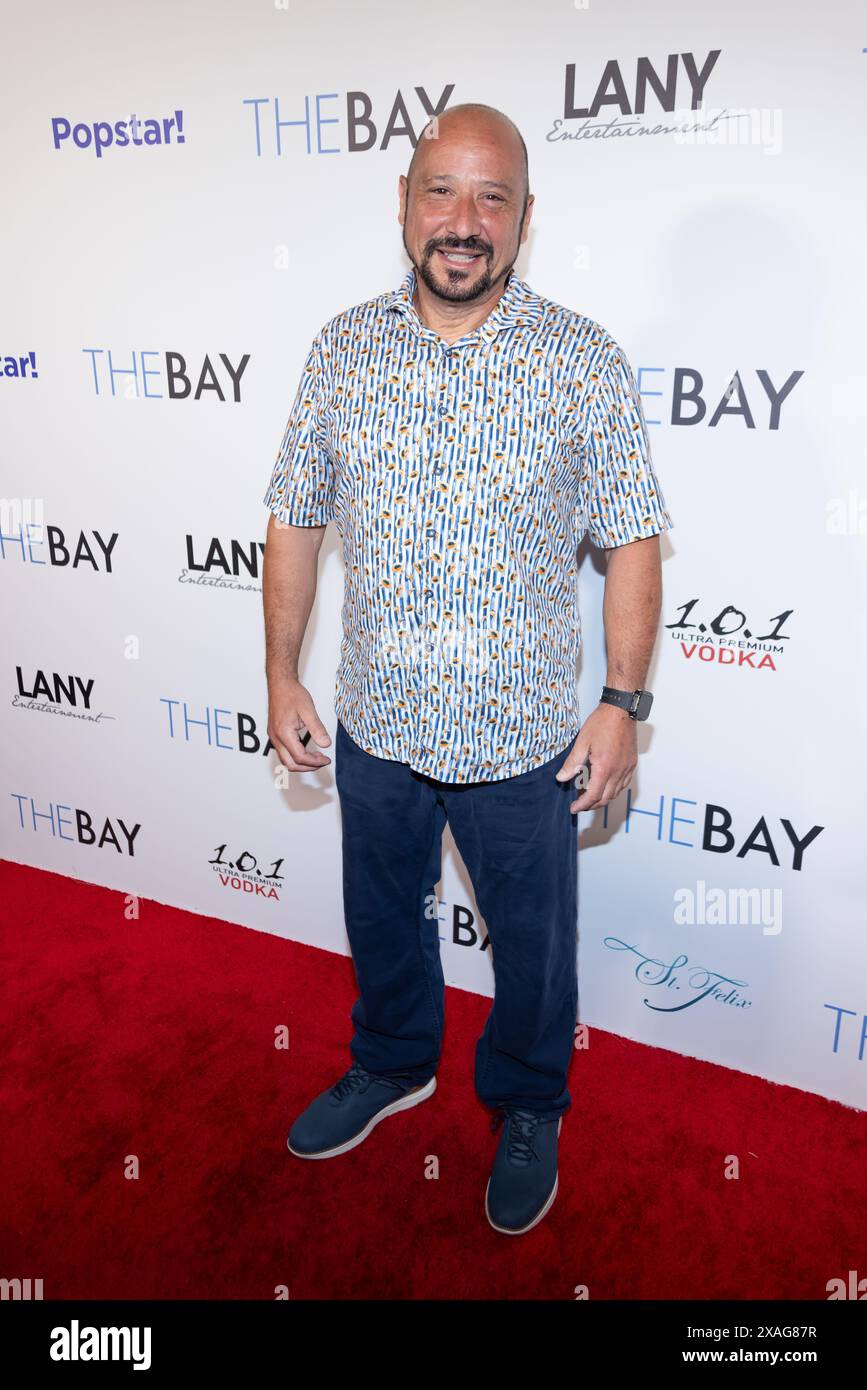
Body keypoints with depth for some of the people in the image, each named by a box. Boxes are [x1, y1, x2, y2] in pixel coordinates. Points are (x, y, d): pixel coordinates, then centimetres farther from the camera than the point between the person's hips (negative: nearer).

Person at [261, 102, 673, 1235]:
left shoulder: (585, 361, -10)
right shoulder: (342, 348, -3)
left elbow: (632, 544, -6)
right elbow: (295, 523, 3)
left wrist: (623, 704, -10)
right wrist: (283, 676, 2)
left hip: (523, 738, -2)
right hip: (375, 723, 3)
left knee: (532, 942, 17)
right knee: (381, 915, 24)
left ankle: (528, 1108, 46)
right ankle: (393, 1066, 54)